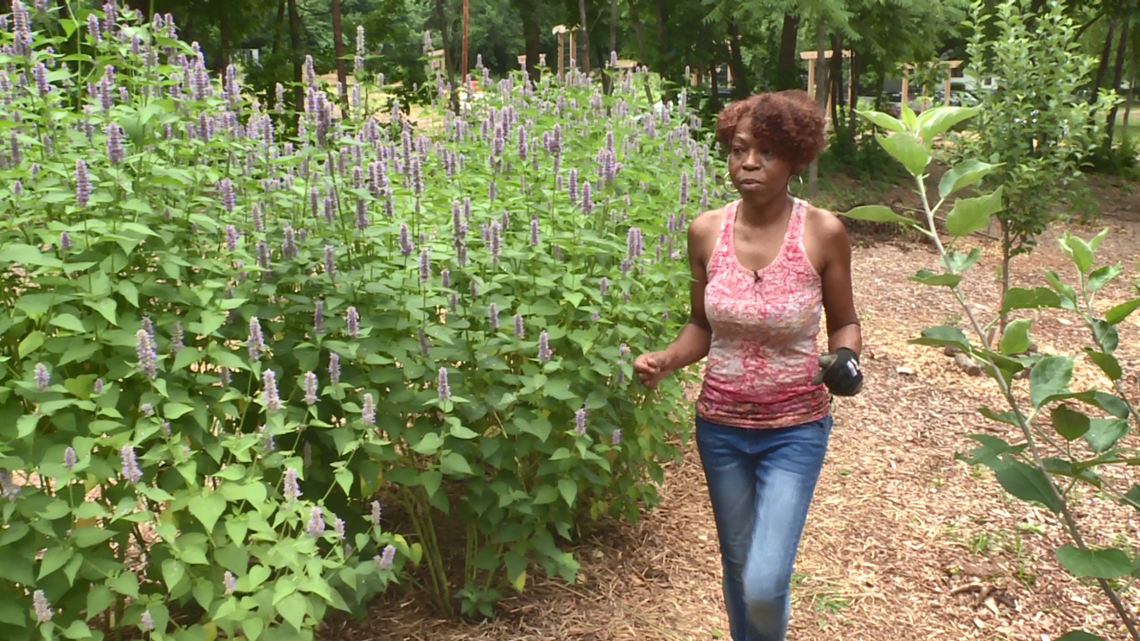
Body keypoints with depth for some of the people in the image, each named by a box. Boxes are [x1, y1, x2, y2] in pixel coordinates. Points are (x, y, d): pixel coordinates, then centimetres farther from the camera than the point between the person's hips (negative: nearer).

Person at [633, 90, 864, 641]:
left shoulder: (823, 232, -14)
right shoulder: (706, 231, -8)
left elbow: (844, 323, 0)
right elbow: (702, 325, 5)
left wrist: (844, 358, -21)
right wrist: (665, 361, -14)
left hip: (795, 430, -2)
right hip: (720, 427, 3)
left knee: (765, 584, -8)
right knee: (737, 568, 18)